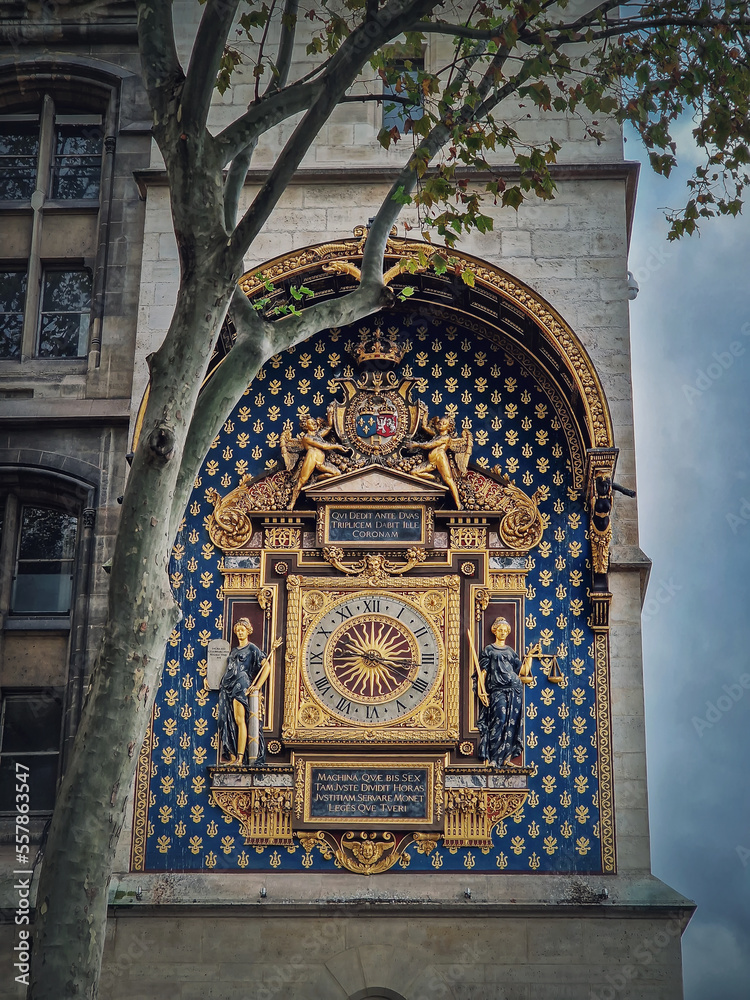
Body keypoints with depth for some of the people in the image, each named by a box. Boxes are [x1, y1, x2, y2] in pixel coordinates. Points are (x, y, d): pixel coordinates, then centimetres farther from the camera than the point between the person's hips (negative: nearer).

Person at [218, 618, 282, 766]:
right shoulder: (234, 650, 24)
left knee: (239, 720, -16)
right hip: (228, 687, 7)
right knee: (227, 722, 1)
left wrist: (257, 686, -11)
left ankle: (240, 758, -21)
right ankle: (232, 756, 2)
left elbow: (267, 666, -5)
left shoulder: (252, 649, 3)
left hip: (242, 686, -7)